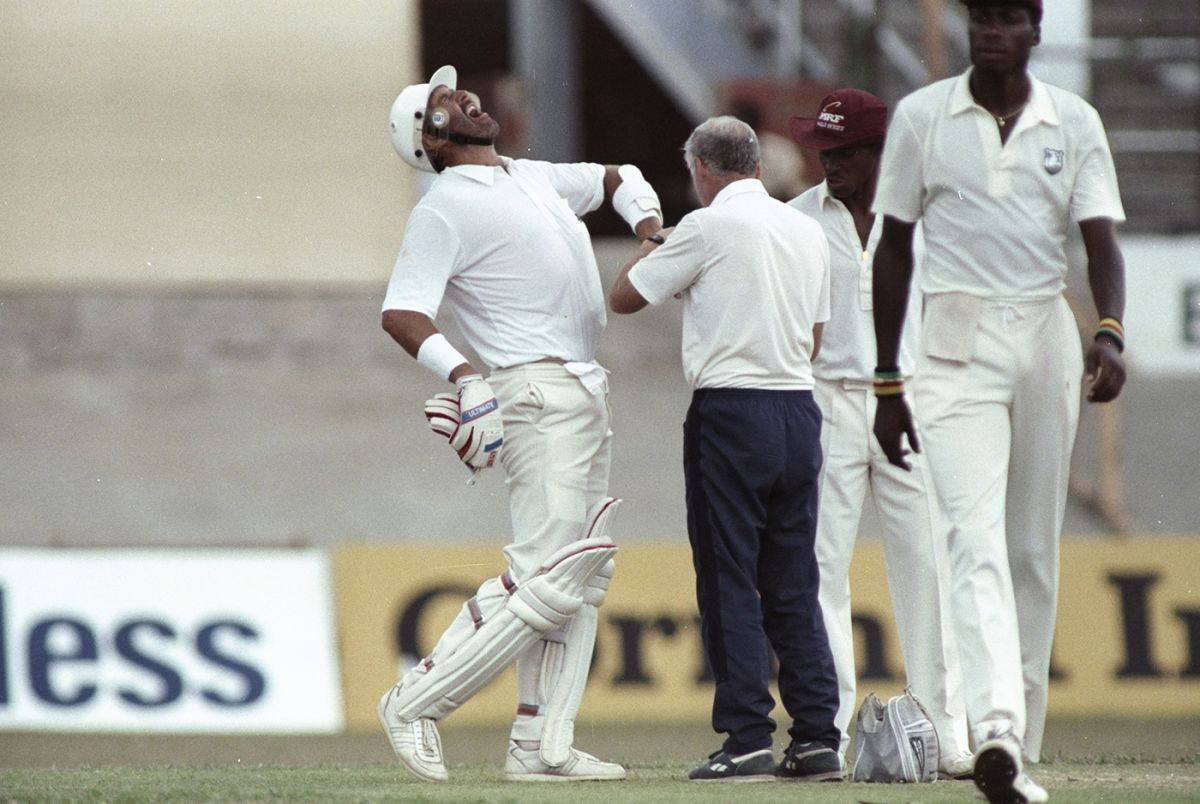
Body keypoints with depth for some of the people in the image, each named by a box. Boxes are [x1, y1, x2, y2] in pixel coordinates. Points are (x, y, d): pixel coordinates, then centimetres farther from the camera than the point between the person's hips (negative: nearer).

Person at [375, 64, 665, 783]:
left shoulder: (537, 178, 18)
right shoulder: (445, 207, -7)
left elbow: (616, 177, 35)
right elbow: (401, 313, -17)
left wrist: (651, 229, 14)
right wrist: (463, 375, -32)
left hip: (589, 393, 9)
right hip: (535, 393, -9)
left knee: (585, 572, 7)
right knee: (549, 576, -15)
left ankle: (542, 745, 7)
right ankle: (417, 703, -9)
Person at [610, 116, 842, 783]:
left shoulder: (709, 227, -7)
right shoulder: (809, 231, 12)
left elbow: (624, 297, 2)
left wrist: (648, 246, 20)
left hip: (730, 410, -6)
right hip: (800, 412, 6)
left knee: (730, 583, -3)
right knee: (794, 584, 8)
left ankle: (747, 740, -8)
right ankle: (818, 737, 4)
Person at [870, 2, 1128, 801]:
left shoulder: (1075, 123, 6)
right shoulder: (922, 117, 3)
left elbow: (1101, 239, -1)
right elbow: (894, 247, 7)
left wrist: (1111, 331, -21)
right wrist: (887, 383, 5)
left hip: (1047, 338, 3)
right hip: (959, 341, -2)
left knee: (1035, 551, 6)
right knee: (978, 537, -19)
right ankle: (995, 728, -35)